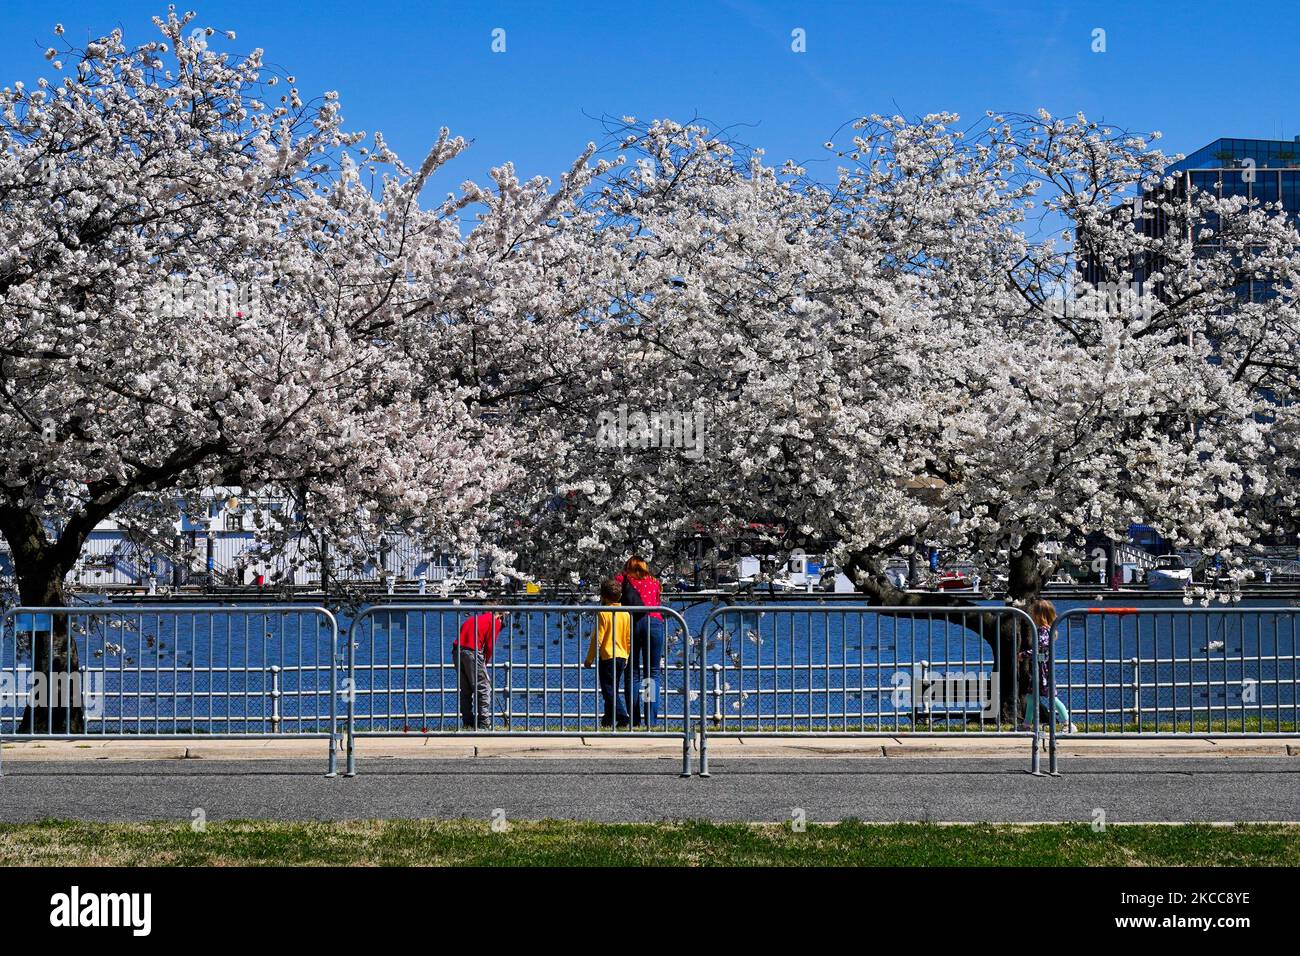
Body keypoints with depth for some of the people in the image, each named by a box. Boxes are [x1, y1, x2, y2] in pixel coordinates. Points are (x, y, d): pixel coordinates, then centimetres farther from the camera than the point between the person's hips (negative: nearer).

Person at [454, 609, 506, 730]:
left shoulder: (474, 618, 28)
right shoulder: (495, 621, 7)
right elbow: (490, 645, -2)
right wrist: (485, 663, 13)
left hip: (457, 650, 7)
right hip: (472, 651, -7)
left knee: (465, 690, 15)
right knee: (484, 688, 1)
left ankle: (468, 723, 17)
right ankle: (484, 724, -3)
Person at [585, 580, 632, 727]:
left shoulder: (603, 613, -12)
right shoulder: (626, 614, 7)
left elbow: (597, 639, -13)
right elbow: (629, 639, 11)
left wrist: (589, 659, -5)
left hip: (607, 657, -7)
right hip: (622, 657, 7)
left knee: (609, 691, -5)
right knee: (614, 690, 16)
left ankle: (622, 717, -18)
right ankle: (609, 719, 22)